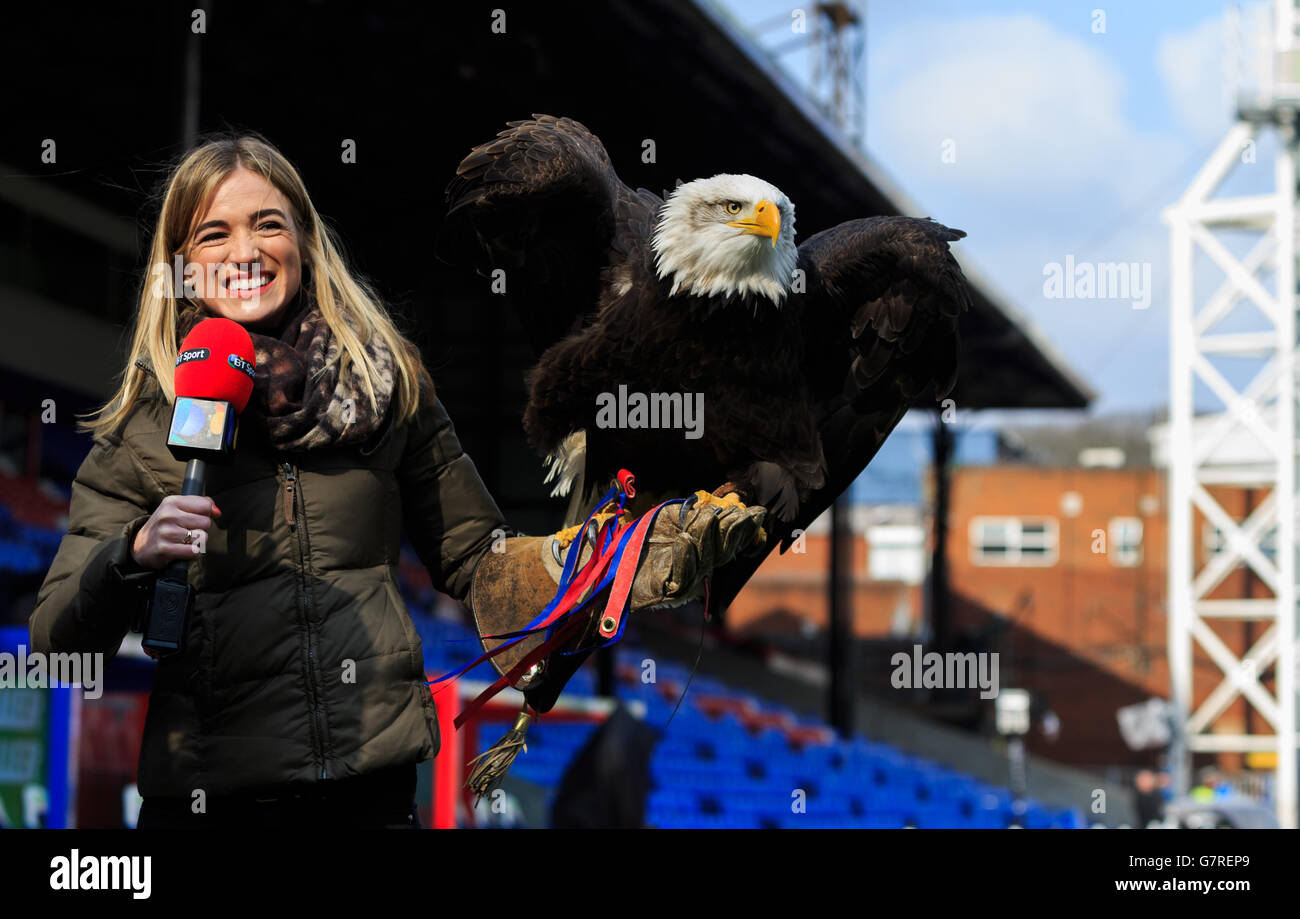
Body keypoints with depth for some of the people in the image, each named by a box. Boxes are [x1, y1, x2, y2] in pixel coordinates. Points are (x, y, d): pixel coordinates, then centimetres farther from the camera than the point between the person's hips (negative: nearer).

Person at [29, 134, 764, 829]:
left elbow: (473, 557, 12)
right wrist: (135, 555, -23)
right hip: (206, 795, -1)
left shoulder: (385, 383, 6)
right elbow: (58, 642, -3)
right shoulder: (146, 425, 0)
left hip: (373, 787, 1)